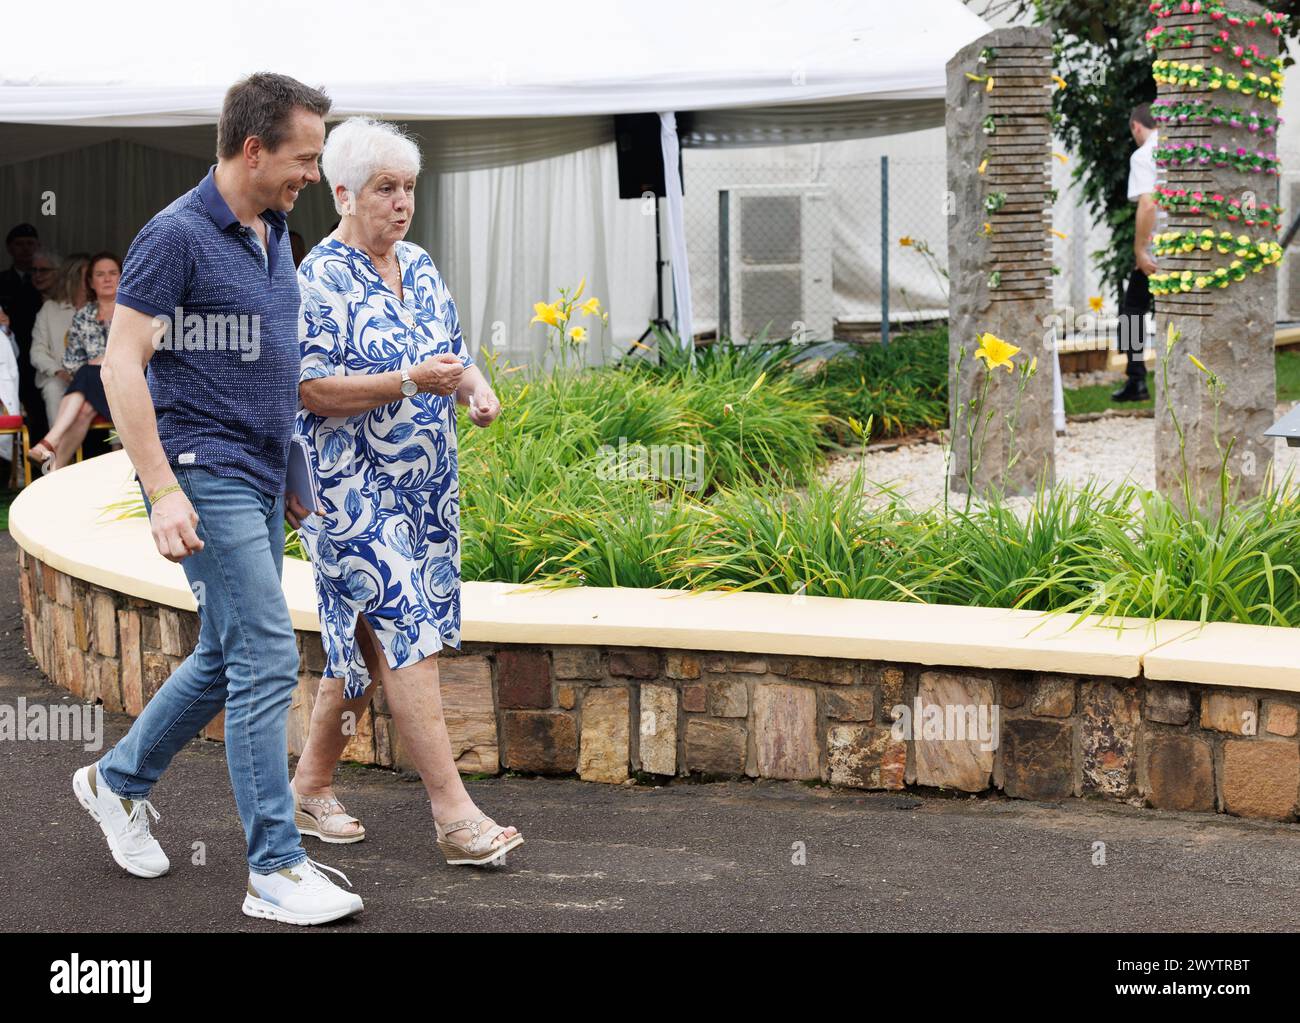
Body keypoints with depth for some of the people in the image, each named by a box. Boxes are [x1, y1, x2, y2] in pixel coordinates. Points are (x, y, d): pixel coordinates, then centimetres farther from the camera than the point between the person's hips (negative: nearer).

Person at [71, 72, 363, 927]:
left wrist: (292, 471, 22)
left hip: (262, 478, 9)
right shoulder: (177, 235, -14)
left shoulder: (273, 233, 12)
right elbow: (122, 364, -16)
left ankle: (120, 780, 36)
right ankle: (276, 870, -5)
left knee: (227, 659, 16)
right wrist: (163, 491, -21)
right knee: (267, 661, -10)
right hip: (207, 477, -9)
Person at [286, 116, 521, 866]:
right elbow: (314, 389, -17)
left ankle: (313, 784, 26)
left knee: (369, 638, 12)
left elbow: (454, 351, 20)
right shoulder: (320, 279, -11)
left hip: (425, 487, 8)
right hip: (353, 489, -8)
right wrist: (413, 382, -25)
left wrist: (476, 385, -3)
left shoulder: (419, 267, 12)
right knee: (404, 635, -12)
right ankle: (455, 814, -12)